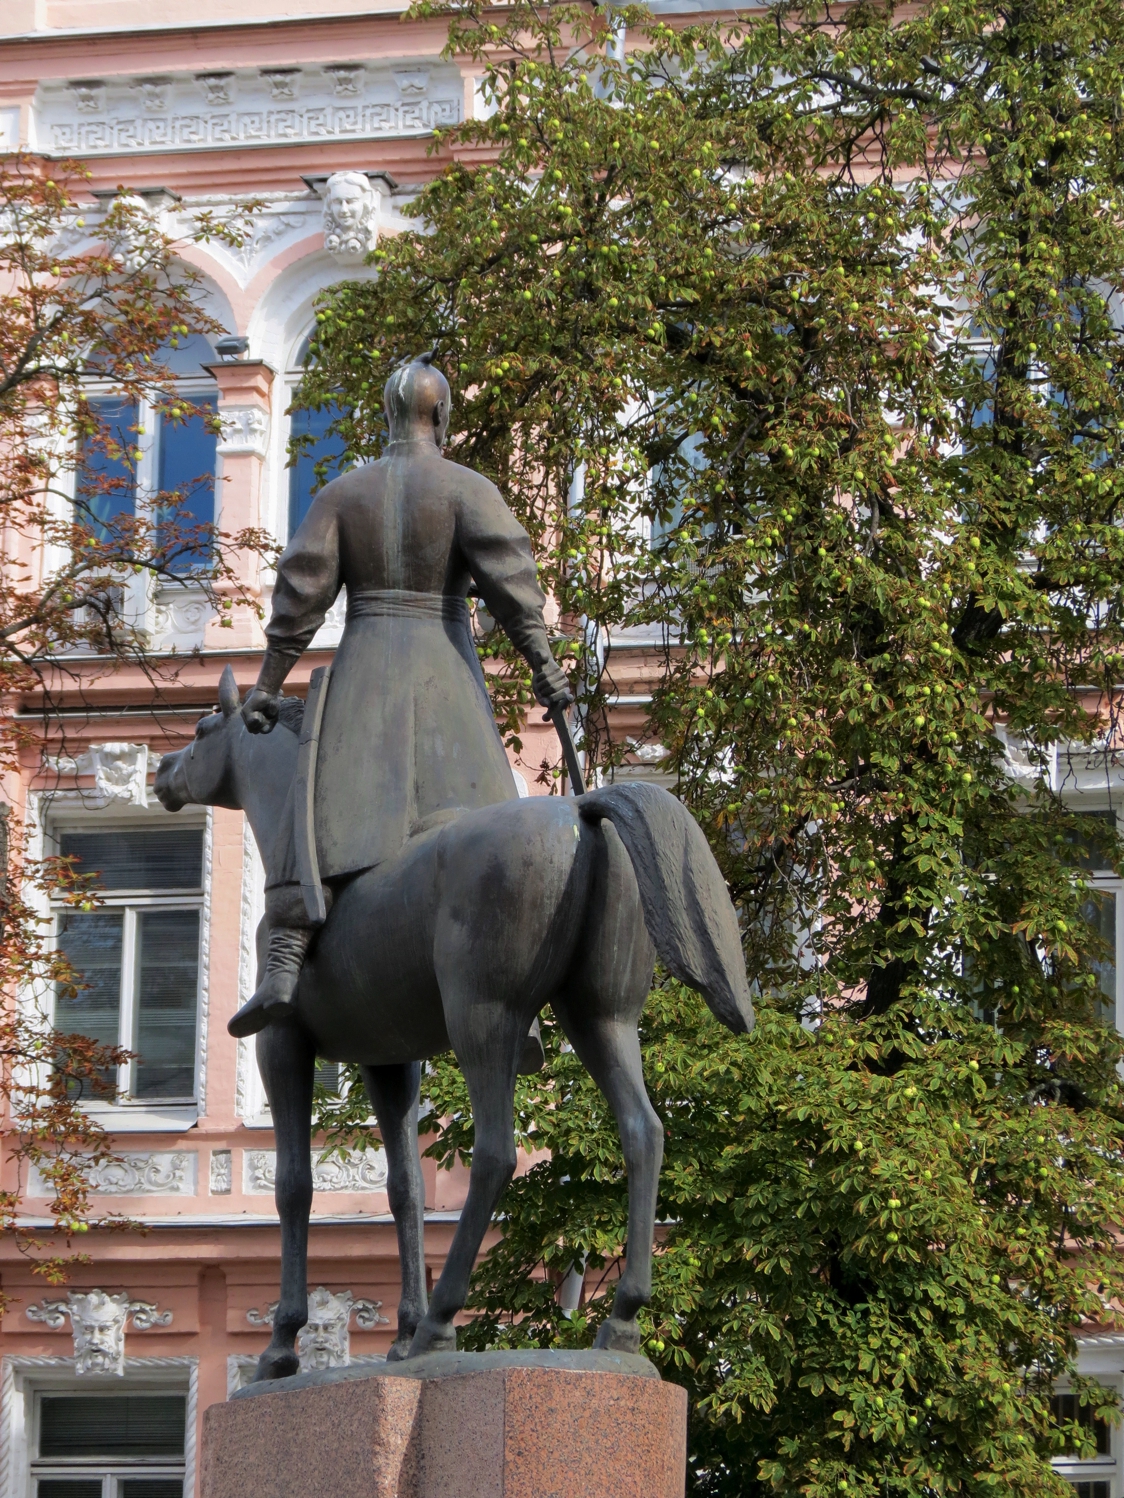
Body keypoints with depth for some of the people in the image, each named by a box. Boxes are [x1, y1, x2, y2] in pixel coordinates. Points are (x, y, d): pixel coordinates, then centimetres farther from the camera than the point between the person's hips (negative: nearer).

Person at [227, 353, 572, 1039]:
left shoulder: (342, 492, 8)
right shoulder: (468, 488, 0)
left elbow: (300, 595, 3)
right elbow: (510, 578, -12)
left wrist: (267, 688, 5)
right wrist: (544, 668, -12)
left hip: (361, 675, 2)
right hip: (446, 675, -2)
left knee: (326, 825, -2)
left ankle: (283, 970, -19)